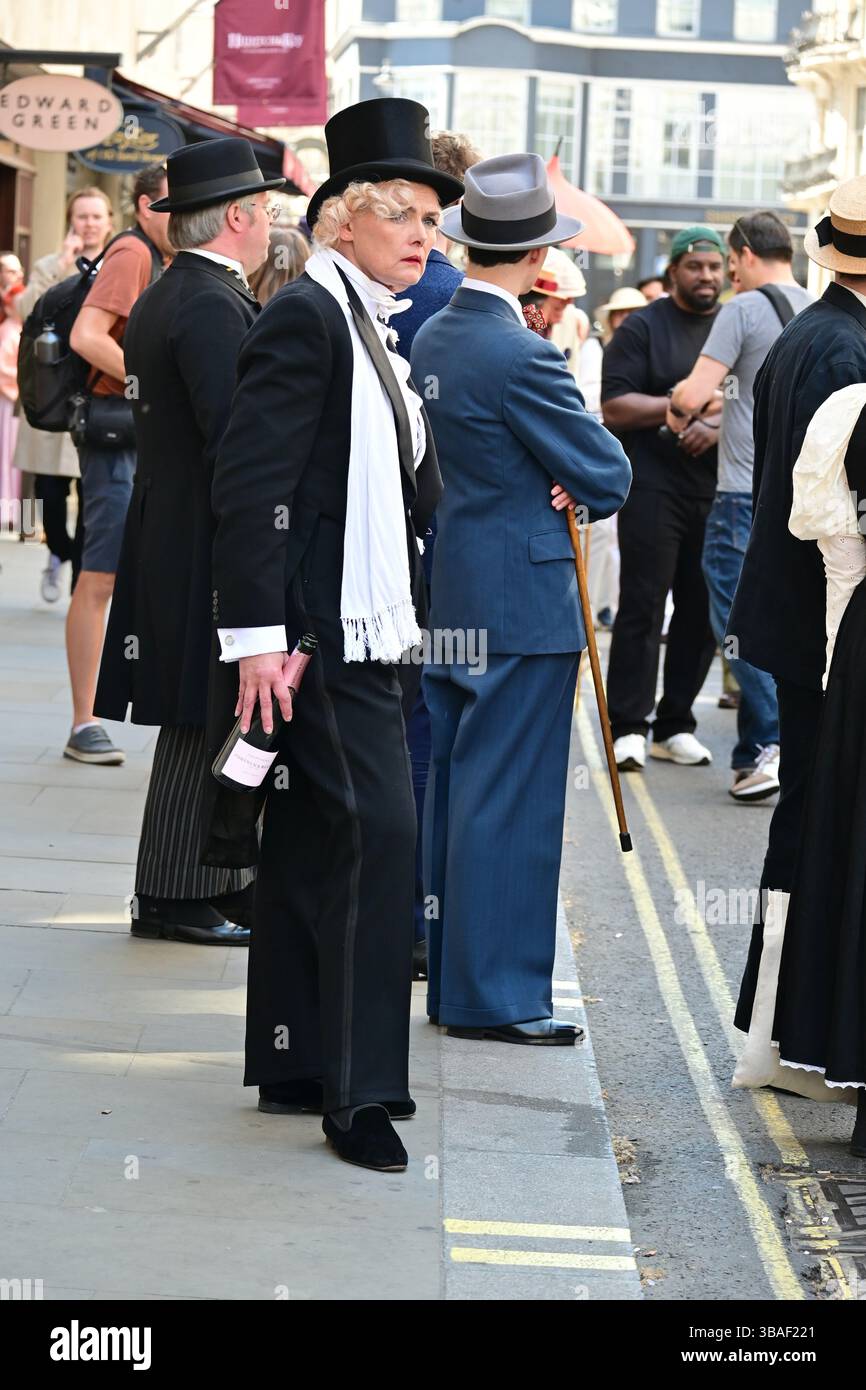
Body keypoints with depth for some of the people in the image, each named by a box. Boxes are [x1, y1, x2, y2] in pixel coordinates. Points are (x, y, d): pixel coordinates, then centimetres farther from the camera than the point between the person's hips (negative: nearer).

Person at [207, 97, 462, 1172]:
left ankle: (292, 1065, 21)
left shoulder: (367, 323, 16)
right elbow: (251, 483, -19)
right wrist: (256, 632, -23)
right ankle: (359, 1087, -6)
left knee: (310, 842, 13)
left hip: (354, 628, 10)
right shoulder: (306, 316, -13)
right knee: (377, 831, -11)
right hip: (317, 629, -10)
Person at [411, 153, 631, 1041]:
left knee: (454, 791, 14)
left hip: (450, 599, 9)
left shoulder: (433, 340, 8)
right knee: (510, 801, -3)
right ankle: (493, 996, 2)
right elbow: (609, 477, -13)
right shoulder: (521, 355, -19)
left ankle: (454, 981, 23)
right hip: (521, 607, -9)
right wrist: (580, 489, 8)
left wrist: (551, 485, 1)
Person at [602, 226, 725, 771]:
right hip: (654, 487, -4)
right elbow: (615, 408, -7)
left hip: (717, 489, 4)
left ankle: (676, 725, 12)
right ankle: (629, 727, -5)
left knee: (702, 612, 4)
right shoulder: (642, 328, 1)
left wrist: (718, 428, -9)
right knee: (642, 607, -7)